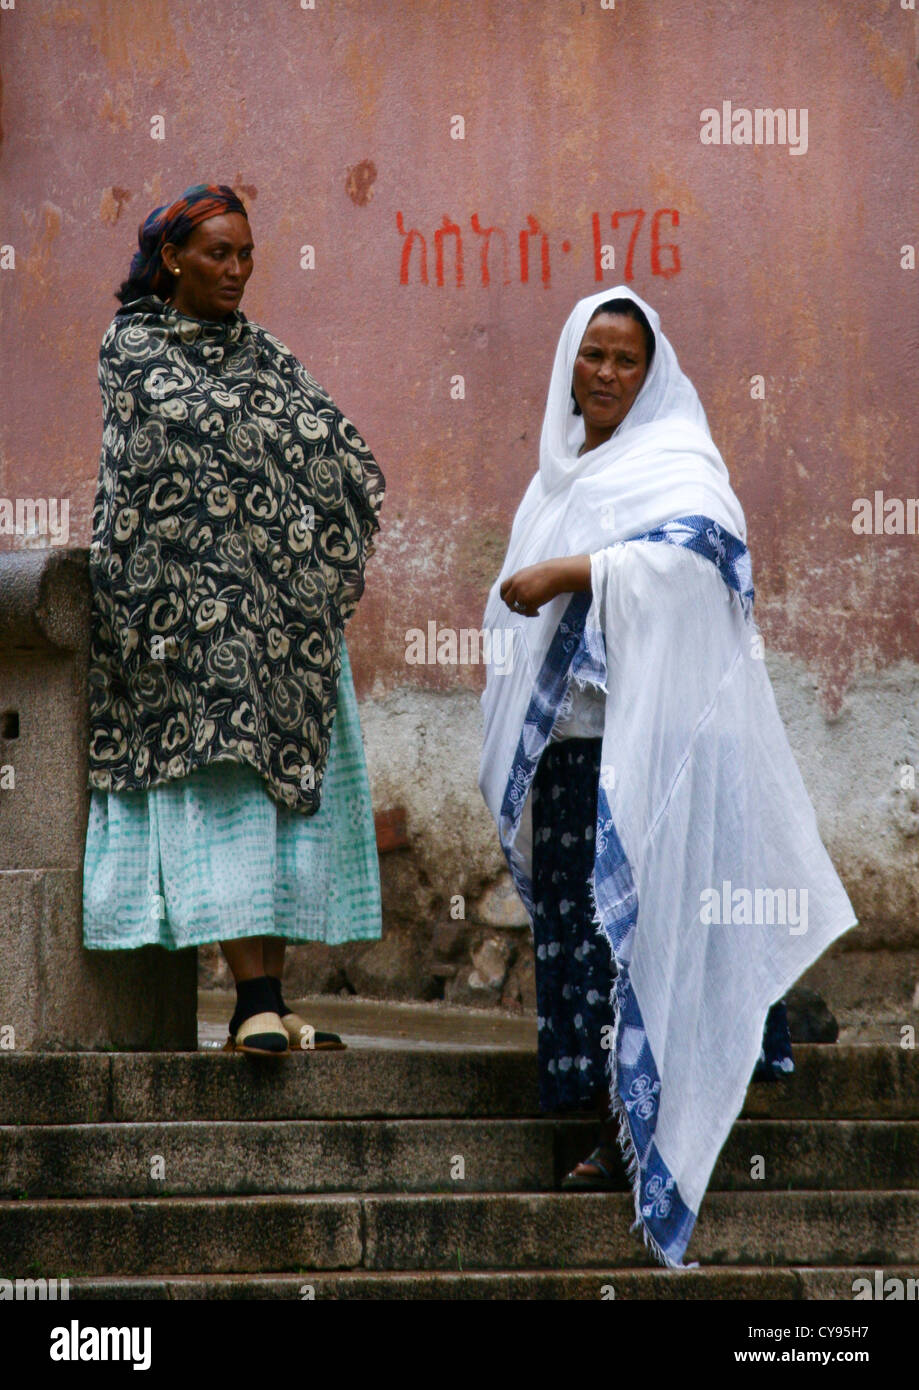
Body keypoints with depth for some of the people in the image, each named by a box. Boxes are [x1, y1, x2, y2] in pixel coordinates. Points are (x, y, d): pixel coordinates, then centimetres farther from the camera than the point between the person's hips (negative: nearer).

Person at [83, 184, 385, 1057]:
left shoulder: (266, 357, 17)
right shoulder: (130, 351, 6)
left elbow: (349, 465, 11)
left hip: (279, 614, 5)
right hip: (187, 605, -5)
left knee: (282, 785, -1)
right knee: (222, 790, -13)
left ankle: (266, 1000, 0)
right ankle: (256, 995, -19)